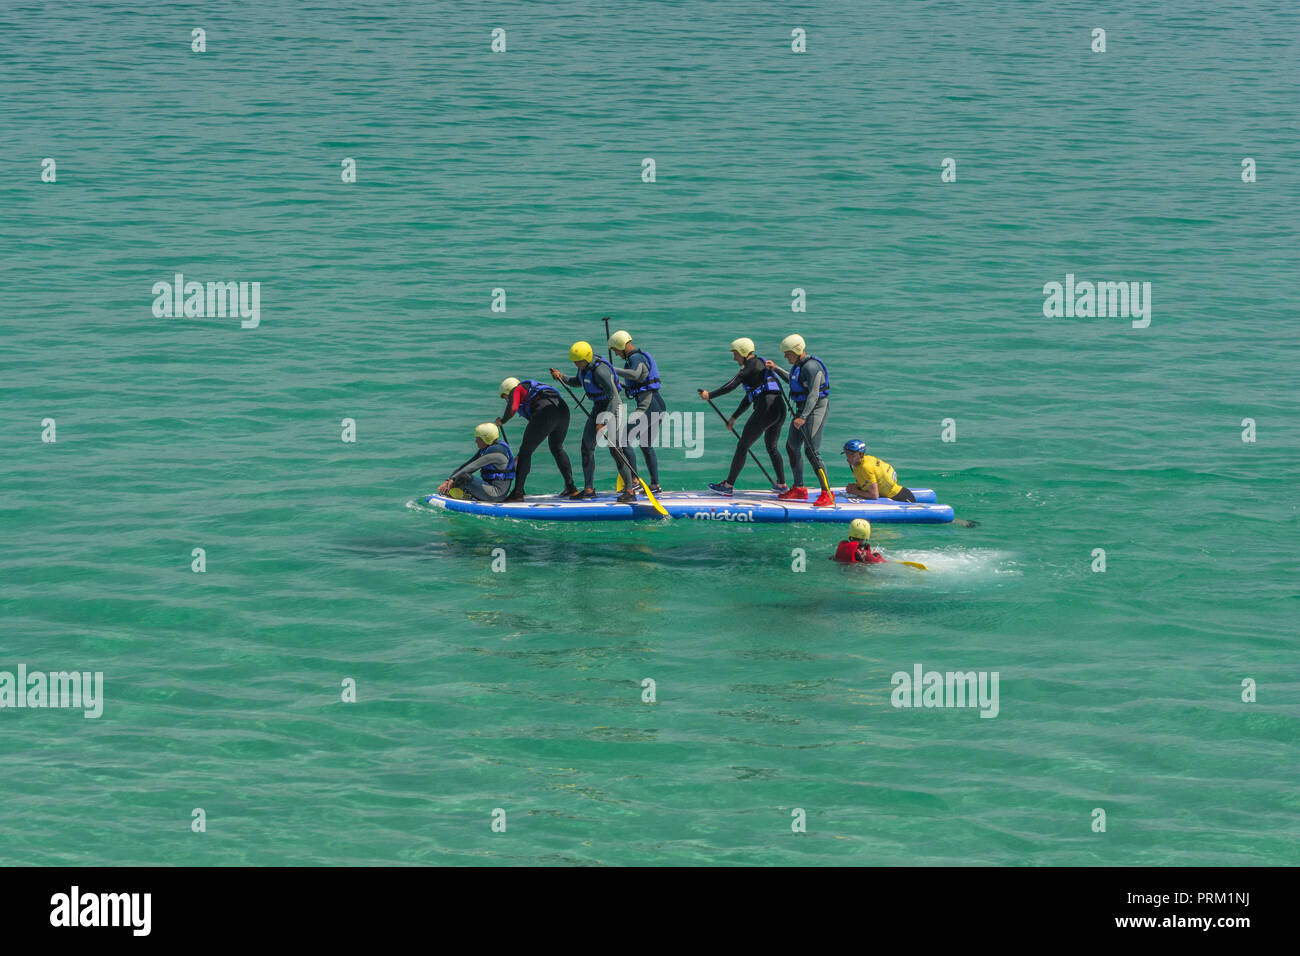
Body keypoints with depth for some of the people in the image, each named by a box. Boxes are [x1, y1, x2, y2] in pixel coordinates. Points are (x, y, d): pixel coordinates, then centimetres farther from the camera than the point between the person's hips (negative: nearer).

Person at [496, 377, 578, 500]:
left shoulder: (516, 390, 16)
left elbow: (512, 408, -8)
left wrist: (502, 421, 13)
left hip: (546, 413, -8)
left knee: (525, 451, 2)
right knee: (557, 448, 29)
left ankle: (518, 492, 0)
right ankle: (571, 487, 29)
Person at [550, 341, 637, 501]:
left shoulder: (600, 370, -29)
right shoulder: (584, 365, 0)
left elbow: (614, 397, -31)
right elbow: (577, 382, 22)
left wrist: (604, 422, -34)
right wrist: (562, 378, 3)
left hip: (612, 408, -10)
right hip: (598, 407, 10)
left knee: (615, 448, -15)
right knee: (587, 446, 8)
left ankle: (630, 491, -11)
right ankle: (589, 489, 16)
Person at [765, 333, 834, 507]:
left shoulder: (811, 367, -20)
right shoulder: (799, 364, 11)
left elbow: (813, 395, -26)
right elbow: (791, 380, 34)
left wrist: (803, 417, -32)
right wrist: (776, 369, 23)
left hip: (815, 410, -11)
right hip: (802, 410, 11)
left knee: (812, 452, -15)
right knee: (792, 447, 16)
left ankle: (827, 494, -13)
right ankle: (799, 489, 27)